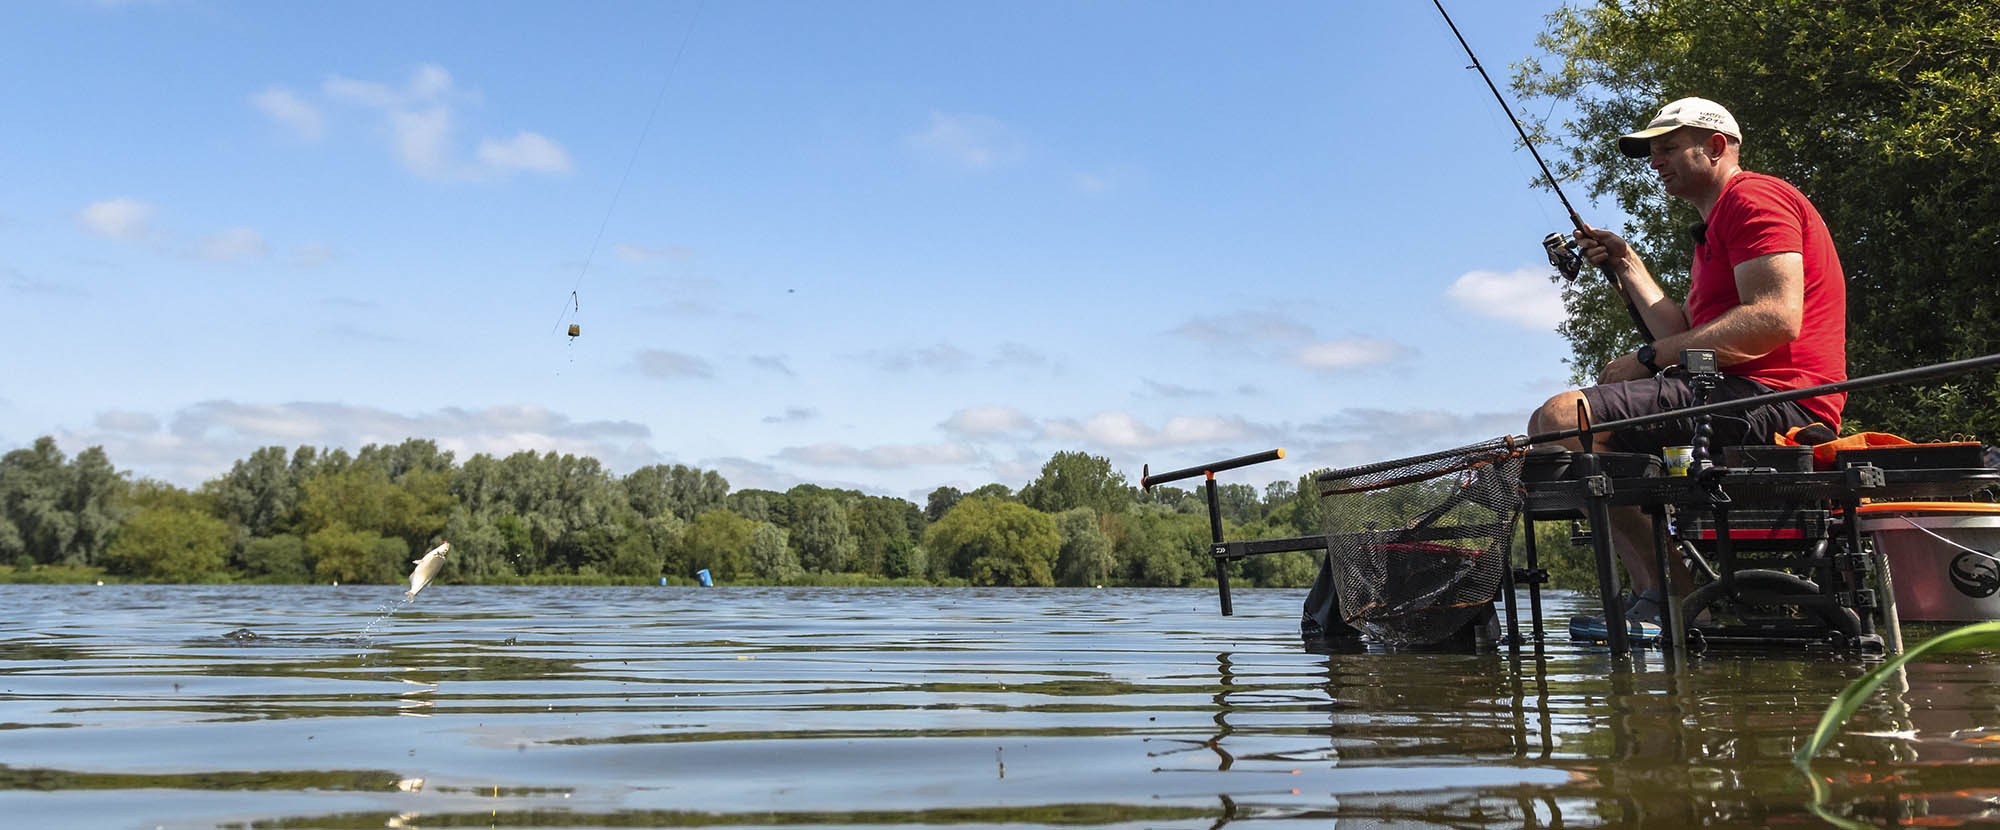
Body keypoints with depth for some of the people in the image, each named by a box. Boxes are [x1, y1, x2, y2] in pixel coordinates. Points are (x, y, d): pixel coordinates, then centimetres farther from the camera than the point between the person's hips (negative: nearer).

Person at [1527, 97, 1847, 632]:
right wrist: (1627, 267, 22)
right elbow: (1687, 337, 23)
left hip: (1770, 399, -11)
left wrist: (1649, 359, -15)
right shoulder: (1712, 232, 30)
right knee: (1590, 432, 22)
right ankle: (1655, 595, 4)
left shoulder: (1754, 197, -4)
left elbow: (1777, 319, -19)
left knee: (1558, 420, -22)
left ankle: (1670, 596, -20)